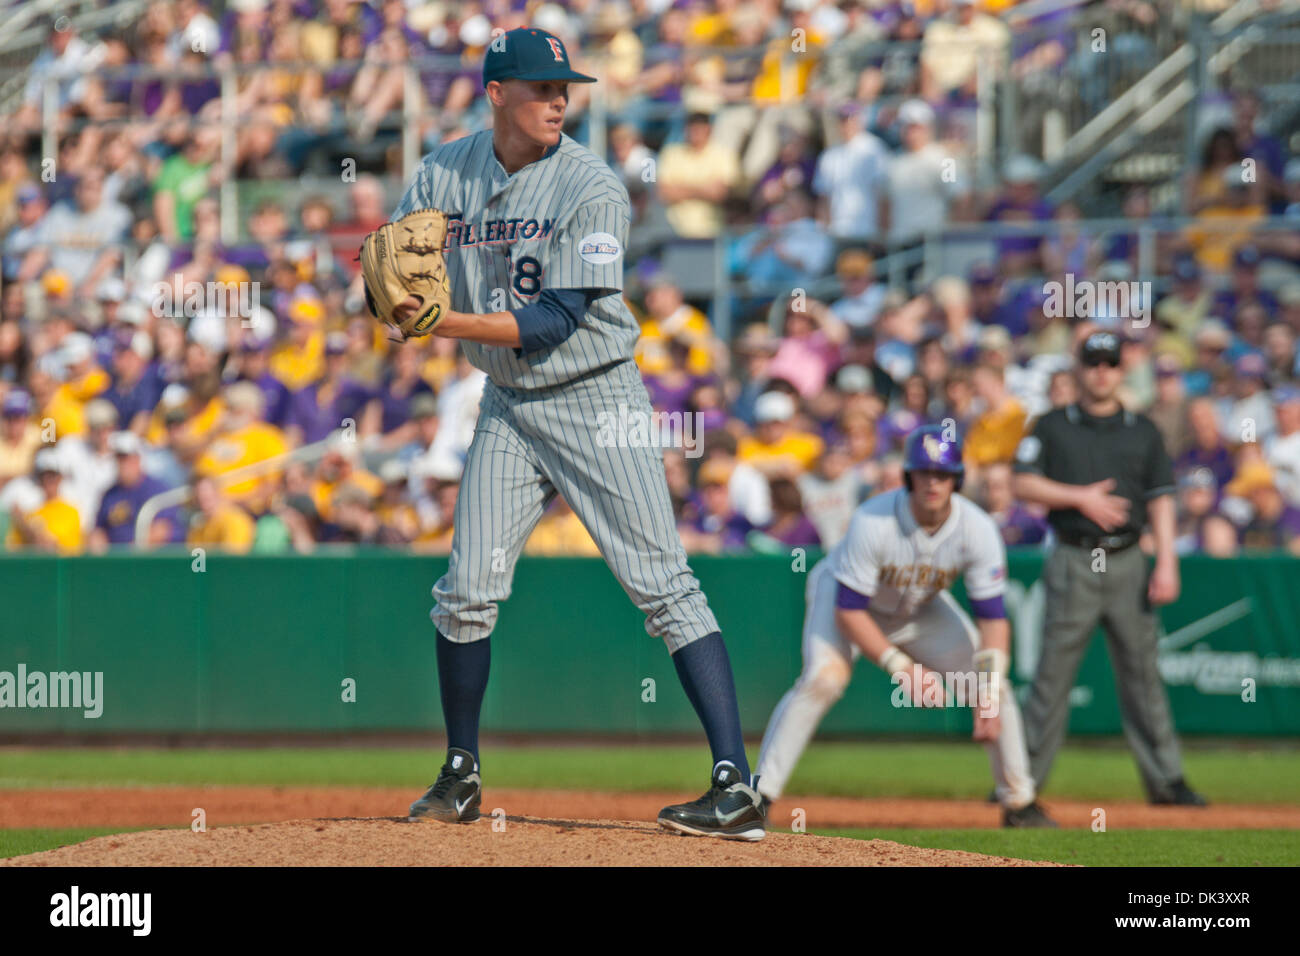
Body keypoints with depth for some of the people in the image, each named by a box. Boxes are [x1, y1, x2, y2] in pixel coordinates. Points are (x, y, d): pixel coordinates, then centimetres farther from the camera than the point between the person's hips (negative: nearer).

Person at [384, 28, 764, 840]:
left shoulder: (592, 188, -15)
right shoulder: (447, 174, 0)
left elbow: (556, 322, -20)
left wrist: (452, 323, -30)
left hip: (597, 400, -5)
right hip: (509, 407, 5)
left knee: (664, 584, -11)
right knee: (466, 591, 3)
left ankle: (737, 786, -16)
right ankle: (461, 779, 21)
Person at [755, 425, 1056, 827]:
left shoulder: (977, 529, -26)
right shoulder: (873, 521, -36)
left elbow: (993, 617, -21)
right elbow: (848, 612, -30)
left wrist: (989, 696, -31)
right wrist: (900, 667, -35)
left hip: (920, 608, 4)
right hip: (840, 593, -4)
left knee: (992, 680, -8)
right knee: (823, 679, -29)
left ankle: (1020, 802, 8)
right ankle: (759, 795, -23)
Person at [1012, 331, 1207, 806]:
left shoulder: (1143, 432, 12)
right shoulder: (1053, 427, 7)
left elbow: (1160, 500, 9)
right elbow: (1024, 484, -1)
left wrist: (1167, 563, -1)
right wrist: (1081, 497, -14)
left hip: (1128, 561, 2)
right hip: (1073, 562, -2)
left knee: (1142, 672, 3)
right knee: (1053, 672, -4)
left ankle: (1165, 779, 5)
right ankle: (1025, 777, 0)